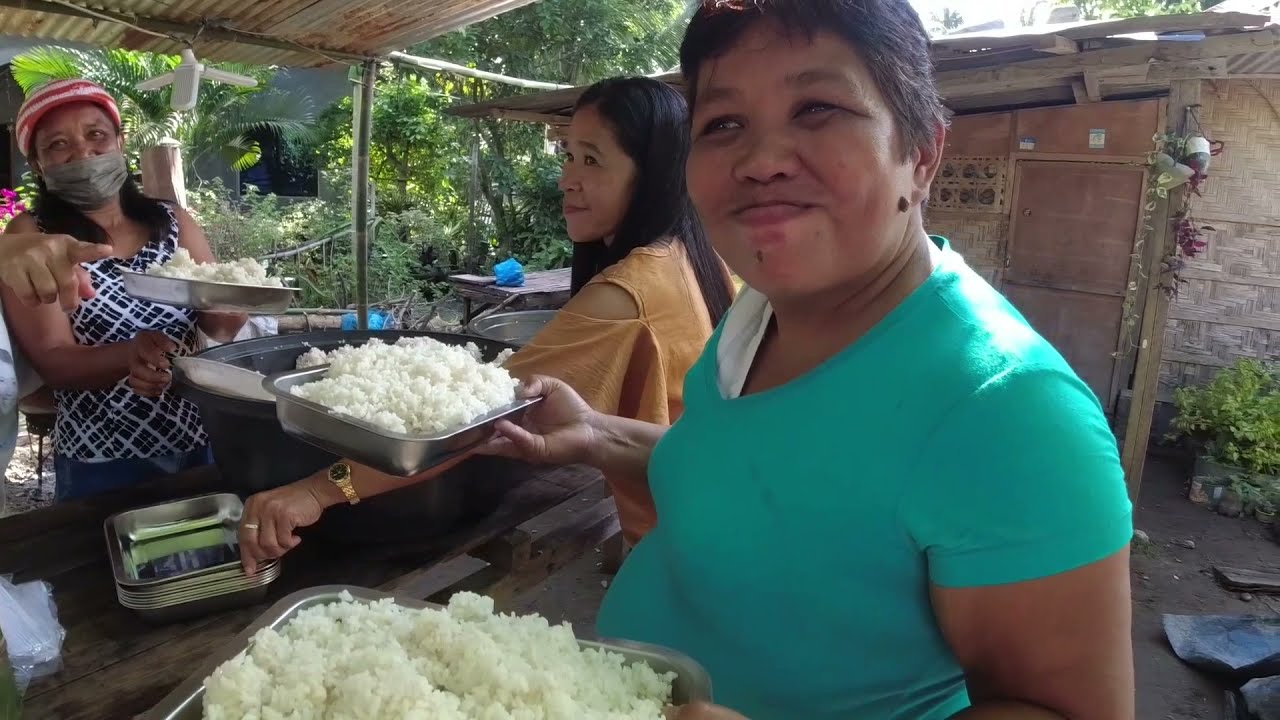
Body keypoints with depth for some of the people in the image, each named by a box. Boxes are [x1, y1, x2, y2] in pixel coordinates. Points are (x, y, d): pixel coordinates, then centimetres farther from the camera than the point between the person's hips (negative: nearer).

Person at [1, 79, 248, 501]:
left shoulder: (173, 222, 4)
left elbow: (220, 327, 0)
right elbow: (53, 362, -12)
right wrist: (130, 356, -32)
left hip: (203, 447, 3)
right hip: (102, 467, -3)